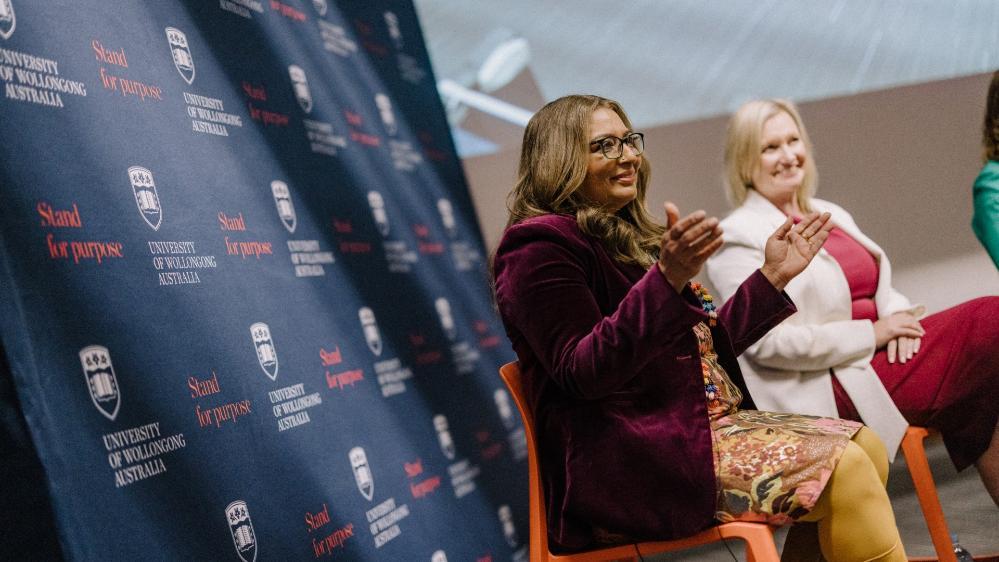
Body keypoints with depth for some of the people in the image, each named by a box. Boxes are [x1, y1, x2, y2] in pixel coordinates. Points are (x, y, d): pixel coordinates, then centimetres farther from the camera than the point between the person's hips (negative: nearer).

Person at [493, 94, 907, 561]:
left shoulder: (630, 238, 19)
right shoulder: (539, 245, -8)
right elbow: (583, 373, -21)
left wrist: (772, 276, 18)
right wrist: (667, 279, -30)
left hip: (706, 424, 9)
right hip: (625, 461, -9)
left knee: (865, 448, -2)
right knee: (841, 469, -19)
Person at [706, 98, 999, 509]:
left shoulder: (829, 214, 19)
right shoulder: (738, 239, -6)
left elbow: (881, 286, 23)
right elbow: (765, 343, -15)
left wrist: (897, 314, -3)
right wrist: (872, 334, -14)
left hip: (881, 354, 8)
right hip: (833, 386, -8)